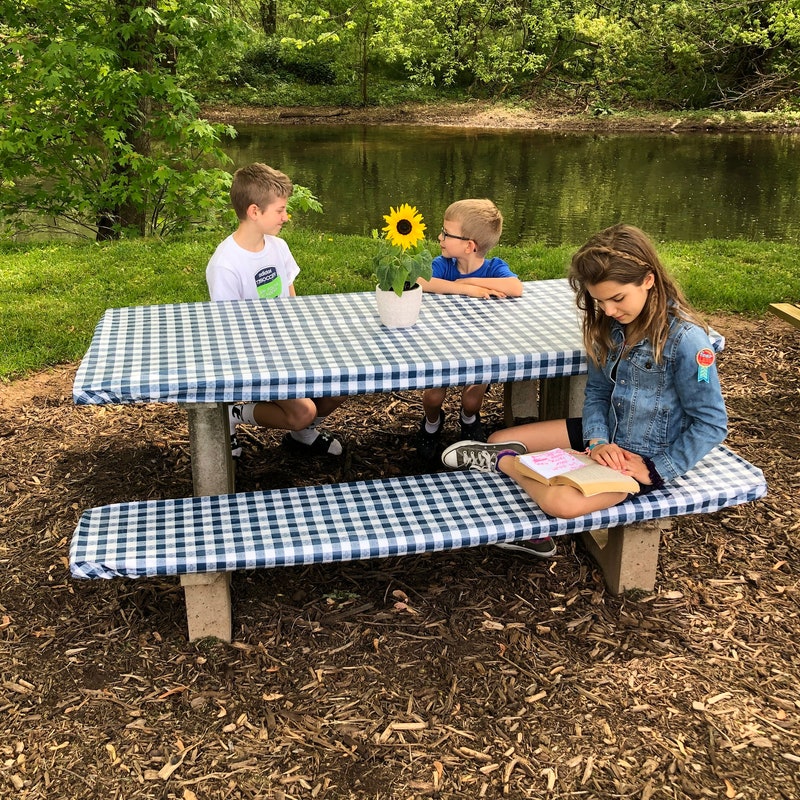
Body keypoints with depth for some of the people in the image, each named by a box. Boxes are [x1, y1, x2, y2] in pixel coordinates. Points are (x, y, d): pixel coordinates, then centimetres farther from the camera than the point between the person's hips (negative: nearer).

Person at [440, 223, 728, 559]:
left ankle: (504, 461, -6)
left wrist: (655, 471, -19)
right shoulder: (611, 325, -4)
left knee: (561, 502, -32)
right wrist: (597, 440, -14)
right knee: (499, 439, 3)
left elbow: (711, 424, -18)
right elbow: (597, 391, 4)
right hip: (608, 436, 7)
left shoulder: (685, 339, -24)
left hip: (646, 455, -7)